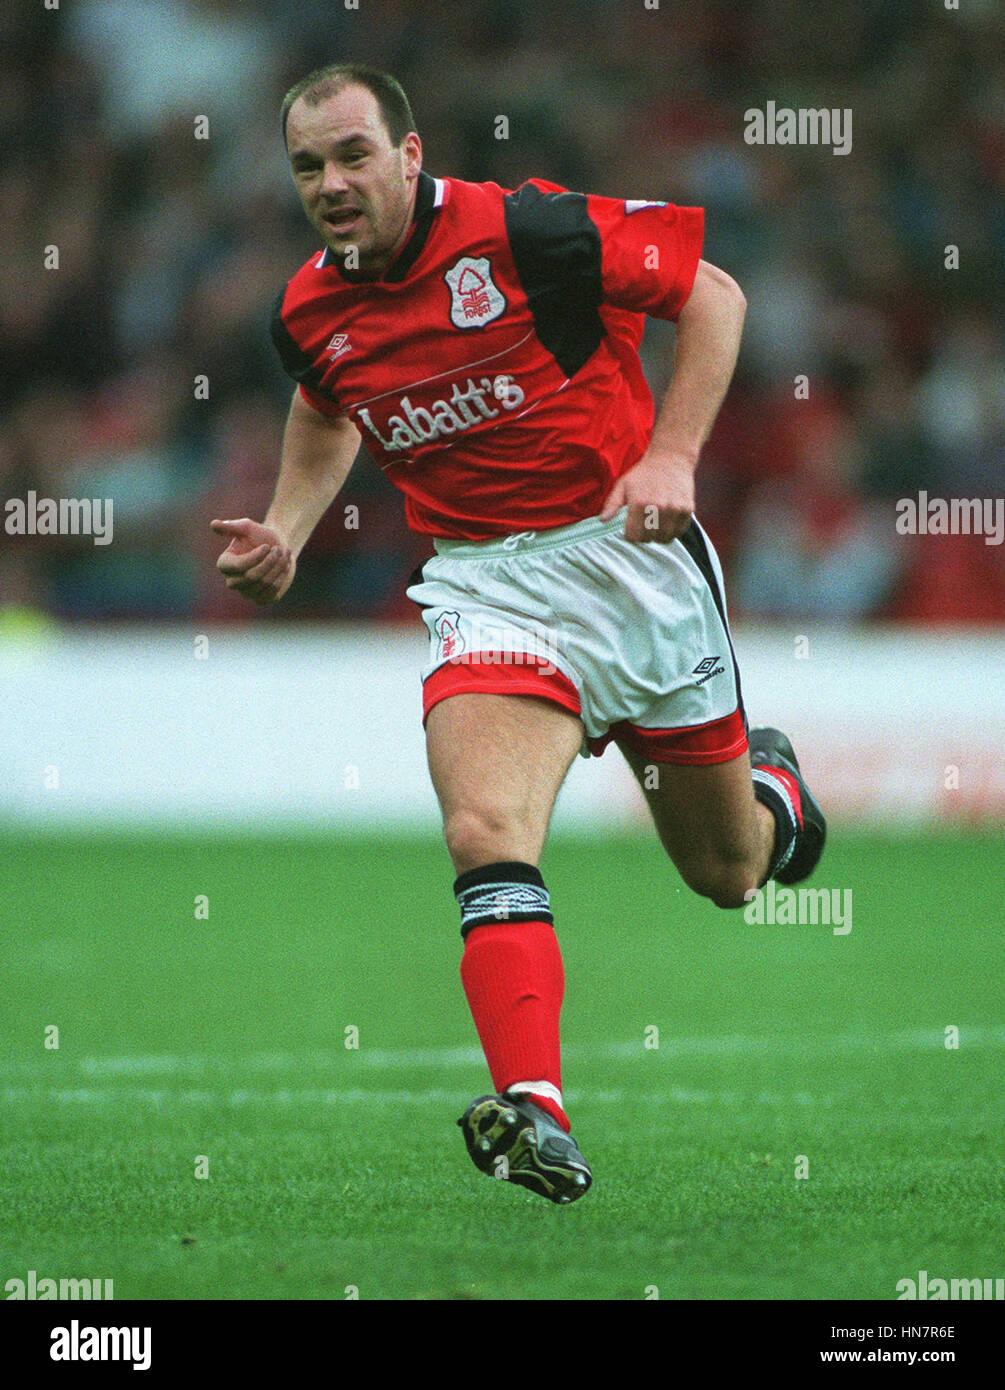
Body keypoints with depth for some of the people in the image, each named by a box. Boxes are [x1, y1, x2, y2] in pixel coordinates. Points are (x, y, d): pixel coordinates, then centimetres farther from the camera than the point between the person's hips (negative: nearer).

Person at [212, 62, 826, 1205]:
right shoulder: (310, 311, 0)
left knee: (728, 874, 14)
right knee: (484, 834, -27)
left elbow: (712, 293, -6)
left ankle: (769, 784, 52)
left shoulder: (527, 233, -16)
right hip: (485, 586, 2)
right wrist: (284, 533, 9)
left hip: (631, 547, -2)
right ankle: (535, 1116, -38)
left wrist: (672, 455, -15)